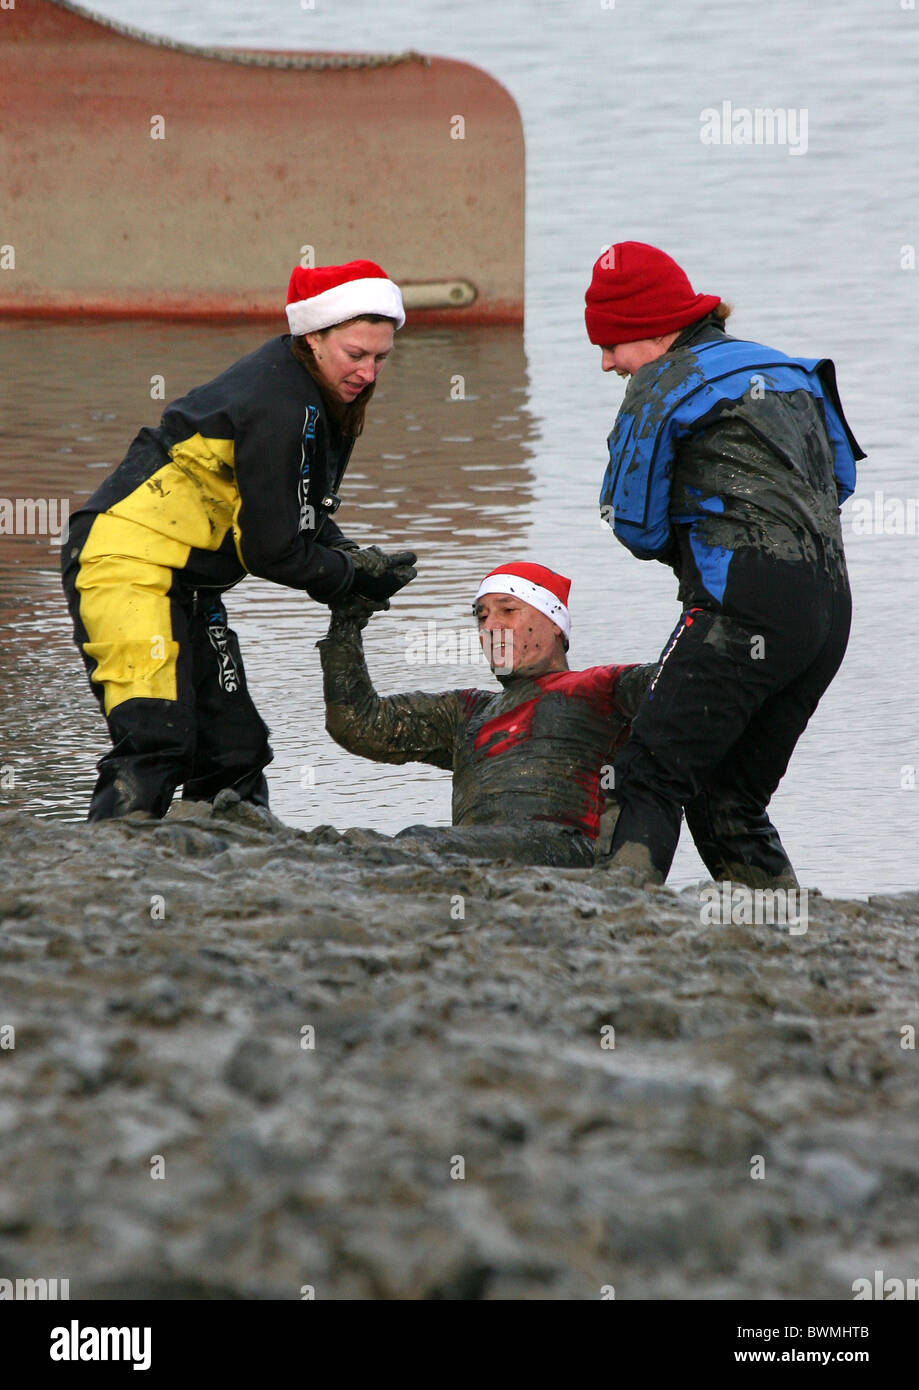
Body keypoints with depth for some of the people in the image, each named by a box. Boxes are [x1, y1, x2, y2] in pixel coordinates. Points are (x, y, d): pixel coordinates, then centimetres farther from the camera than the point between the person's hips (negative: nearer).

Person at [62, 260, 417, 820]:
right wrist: (356, 575, -5)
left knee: (235, 752, 11)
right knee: (155, 739, -23)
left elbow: (304, 517, 20)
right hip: (127, 563, -11)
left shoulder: (319, 397, 10)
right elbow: (270, 550, -19)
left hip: (188, 585, 11)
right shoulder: (280, 406, -21)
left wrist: (353, 558, 0)